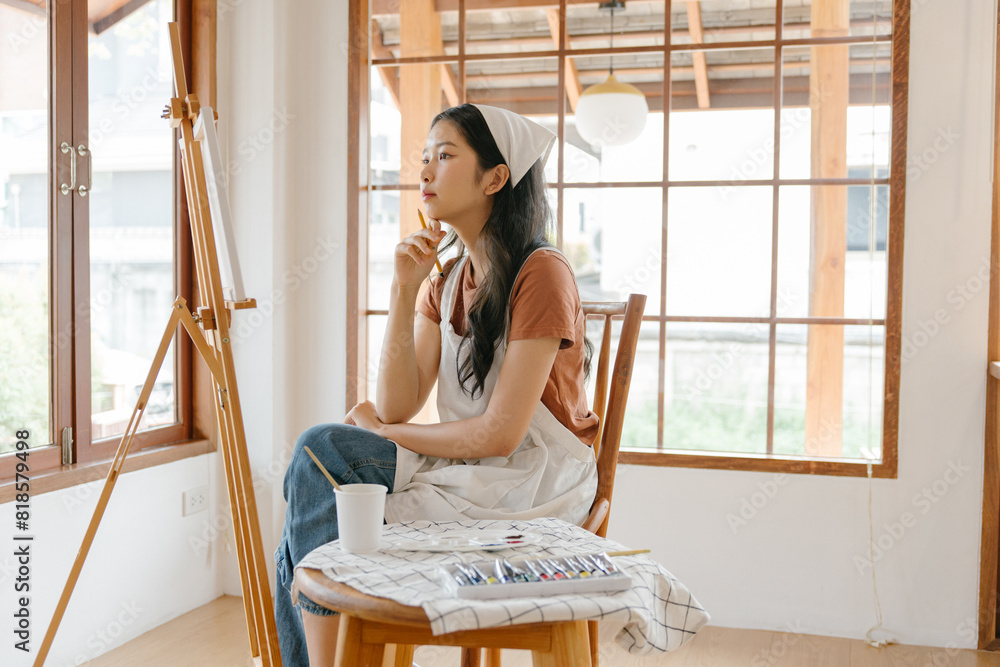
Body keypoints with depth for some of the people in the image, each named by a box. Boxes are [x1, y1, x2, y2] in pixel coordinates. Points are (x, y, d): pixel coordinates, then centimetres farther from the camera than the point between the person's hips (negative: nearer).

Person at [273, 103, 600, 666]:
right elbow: (396, 408, -1)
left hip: (535, 486, -6)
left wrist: (383, 432, -6)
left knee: (320, 452, -17)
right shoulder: (448, 281, 9)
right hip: (469, 470, 7)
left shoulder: (540, 273, -14)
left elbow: (500, 433, -18)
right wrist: (404, 289, -9)